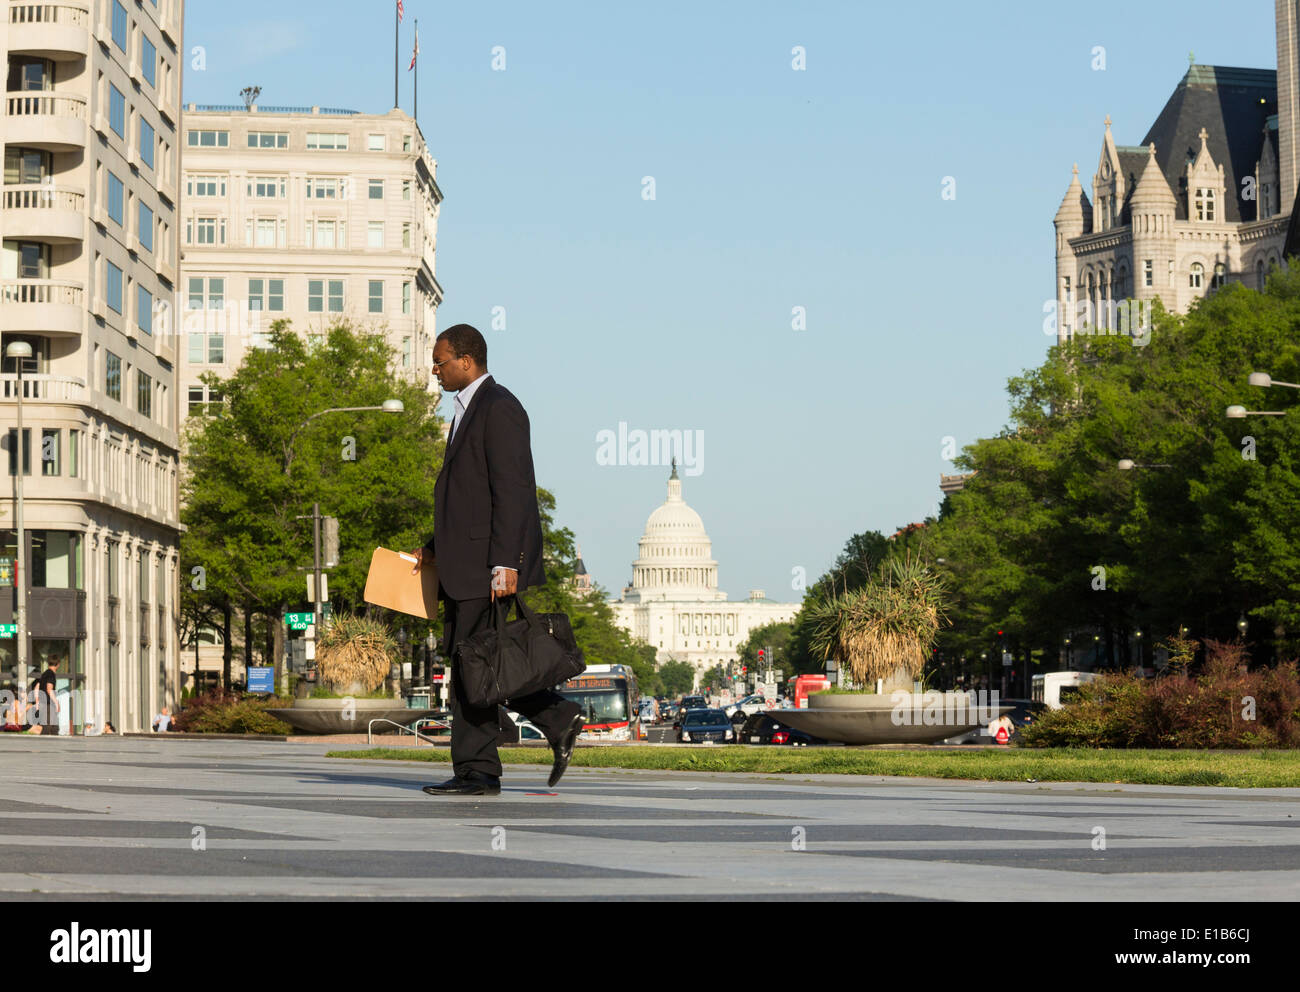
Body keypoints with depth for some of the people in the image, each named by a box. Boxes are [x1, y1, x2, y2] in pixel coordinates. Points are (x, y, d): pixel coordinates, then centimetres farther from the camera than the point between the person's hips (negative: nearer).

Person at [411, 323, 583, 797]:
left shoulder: (498, 407, -12)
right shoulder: (470, 409, 20)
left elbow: (511, 491, -18)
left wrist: (504, 563, -23)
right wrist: (435, 547, 19)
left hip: (490, 561, -10)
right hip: (468, 562, 10)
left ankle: (477, 772, -2)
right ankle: (559, 720, 13)